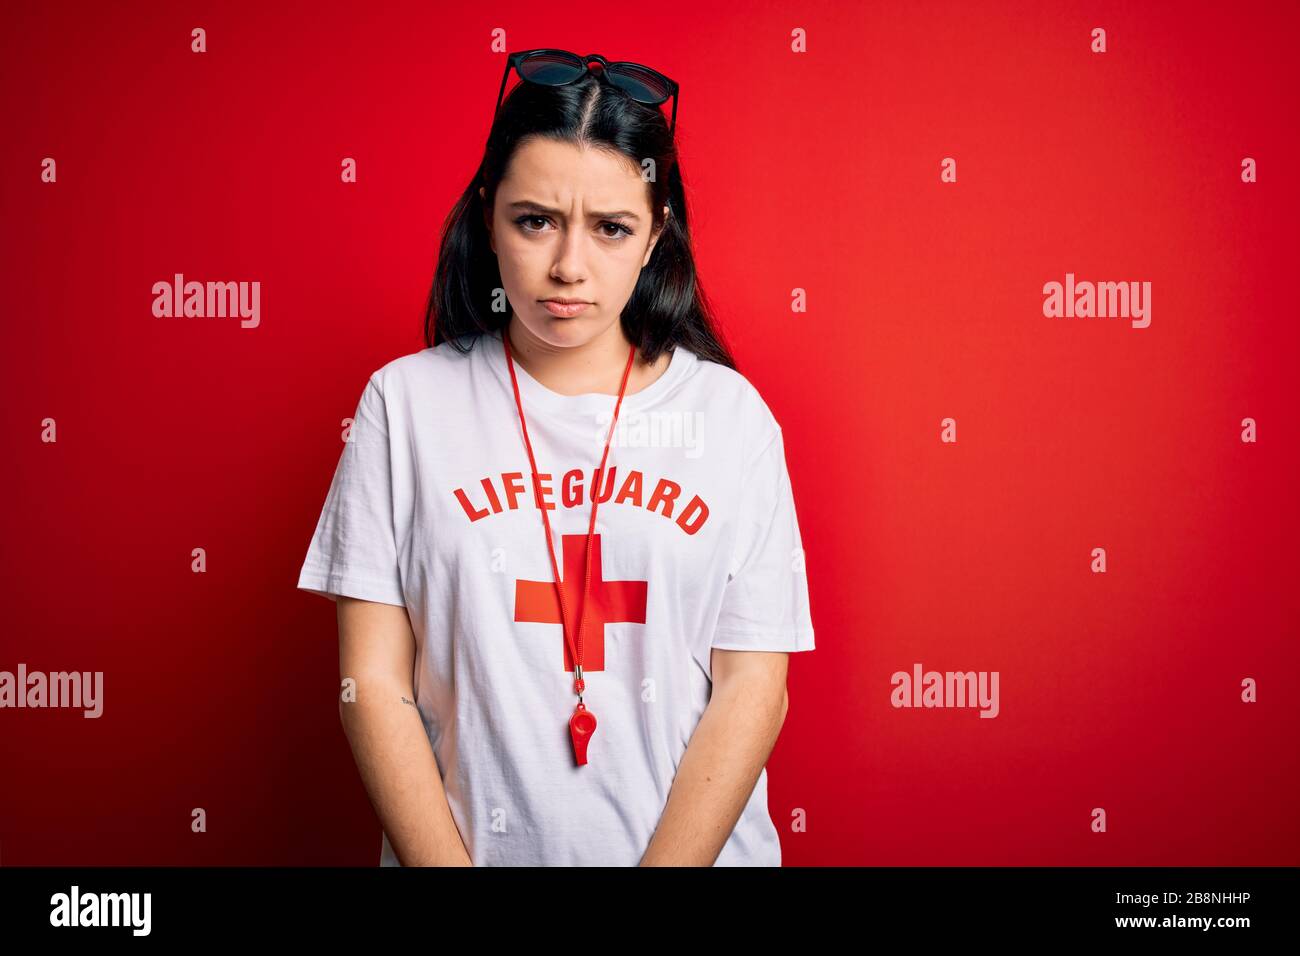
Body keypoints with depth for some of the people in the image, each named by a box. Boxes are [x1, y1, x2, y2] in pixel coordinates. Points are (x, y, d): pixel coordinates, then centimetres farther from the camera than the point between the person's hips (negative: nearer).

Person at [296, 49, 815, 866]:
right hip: (460, 848, 0)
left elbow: (753, 690, -8)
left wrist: (667, 863, -15)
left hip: (693, 849, 1)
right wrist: (448, 864, -14)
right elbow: (374, 683, -7)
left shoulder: (731, 414, -6)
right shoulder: (406, 402, -6)